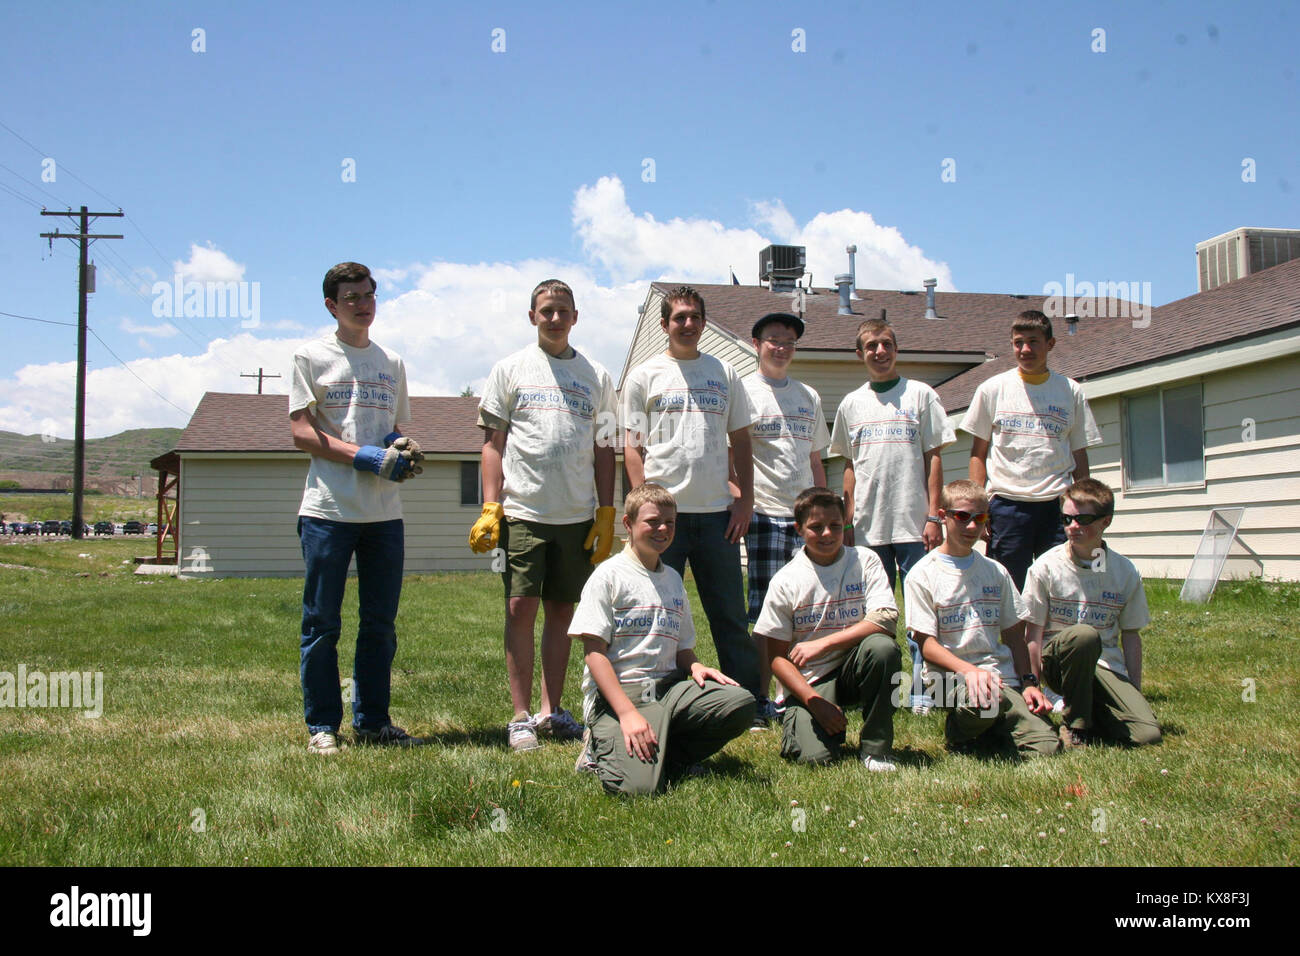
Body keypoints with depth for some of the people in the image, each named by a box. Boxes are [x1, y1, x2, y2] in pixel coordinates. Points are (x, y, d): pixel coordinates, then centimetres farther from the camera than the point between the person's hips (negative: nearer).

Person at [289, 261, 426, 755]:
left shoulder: (392, 363, 17)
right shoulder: (312, 357, 3)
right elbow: (302, 432, -4)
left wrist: (407, 450, -1)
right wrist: (363, 455, -15)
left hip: (384, 512, 4)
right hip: (328, 510, -4)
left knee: (381, 623, 8)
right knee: (322, 622, -1)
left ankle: (372, 720, 18)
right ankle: (322, 724, 9)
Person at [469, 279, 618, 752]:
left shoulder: (595, 376, 11)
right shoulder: (511, 370, 6)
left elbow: (604, 449, 12)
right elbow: (493, 442, 4)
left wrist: (606, 513, 4)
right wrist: (490, 508, -5)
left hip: (577, 515, 2)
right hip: (523, 512, -2)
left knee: (562, 610, 7)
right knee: (521, 608, -6)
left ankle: (551, 711, 15)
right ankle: (521, 716, 1)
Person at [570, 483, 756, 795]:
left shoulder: (673, 579, 20)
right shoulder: (609, 575, -1)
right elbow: (594, 651, -9)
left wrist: (694, 666, -1)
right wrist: (627, 713, -20)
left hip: (669, 688, 6)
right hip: (617, 692, -6)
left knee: (741, 703, -21)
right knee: (639, 786, -29)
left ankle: (660, 757, -5)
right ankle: (602, 751, 5)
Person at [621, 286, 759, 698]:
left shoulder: (724, 374, 13)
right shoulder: (644, 376, 6)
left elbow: (740, 441, 15)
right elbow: (633, 447, 2)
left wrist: (746, 500, 4)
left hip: (717, 512, 2)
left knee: (731, 616, 6)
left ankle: (749, 699, 12)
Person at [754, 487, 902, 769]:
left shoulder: (864, 561, -1)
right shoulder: (785, 580, -3)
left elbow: (885, 620, -15)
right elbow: (776, 655, -3)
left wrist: (823, 644, -23)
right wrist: (815, 702, -14)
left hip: (854, 670, 1)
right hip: (808, 681, -1)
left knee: (883, 647, -32)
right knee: (816, 756, -24)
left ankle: (875, 747, -14)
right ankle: (796, 724, 15)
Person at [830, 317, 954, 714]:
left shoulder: (920, 394, 4)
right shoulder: (851, 404, 13)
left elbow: (933, 458, 1)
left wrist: (933, 516, -6)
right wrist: (848, 522, 9)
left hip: (914, 524, -3)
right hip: (868, 528, 3)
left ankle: (923, 693, 2)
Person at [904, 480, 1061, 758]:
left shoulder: (995, 572, 16)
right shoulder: (922, 575, 0)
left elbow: (1014, 634, 18)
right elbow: (927, 645, -6)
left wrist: (1029, 682, 4)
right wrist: (968, 670, -21)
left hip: (1000, 675, 4)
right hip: (950, 676, -4)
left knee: (1047, 747, -18)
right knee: (983, 699, -38)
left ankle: (983, 726, 11)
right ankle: (958, 730, -3)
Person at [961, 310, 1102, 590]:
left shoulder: (1071, 391, 8)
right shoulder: (993, 389, 6)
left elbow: (1079, 456, 11)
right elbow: (978, 453, 7)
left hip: (1057, 505, 1)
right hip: (1007, 504, -1)